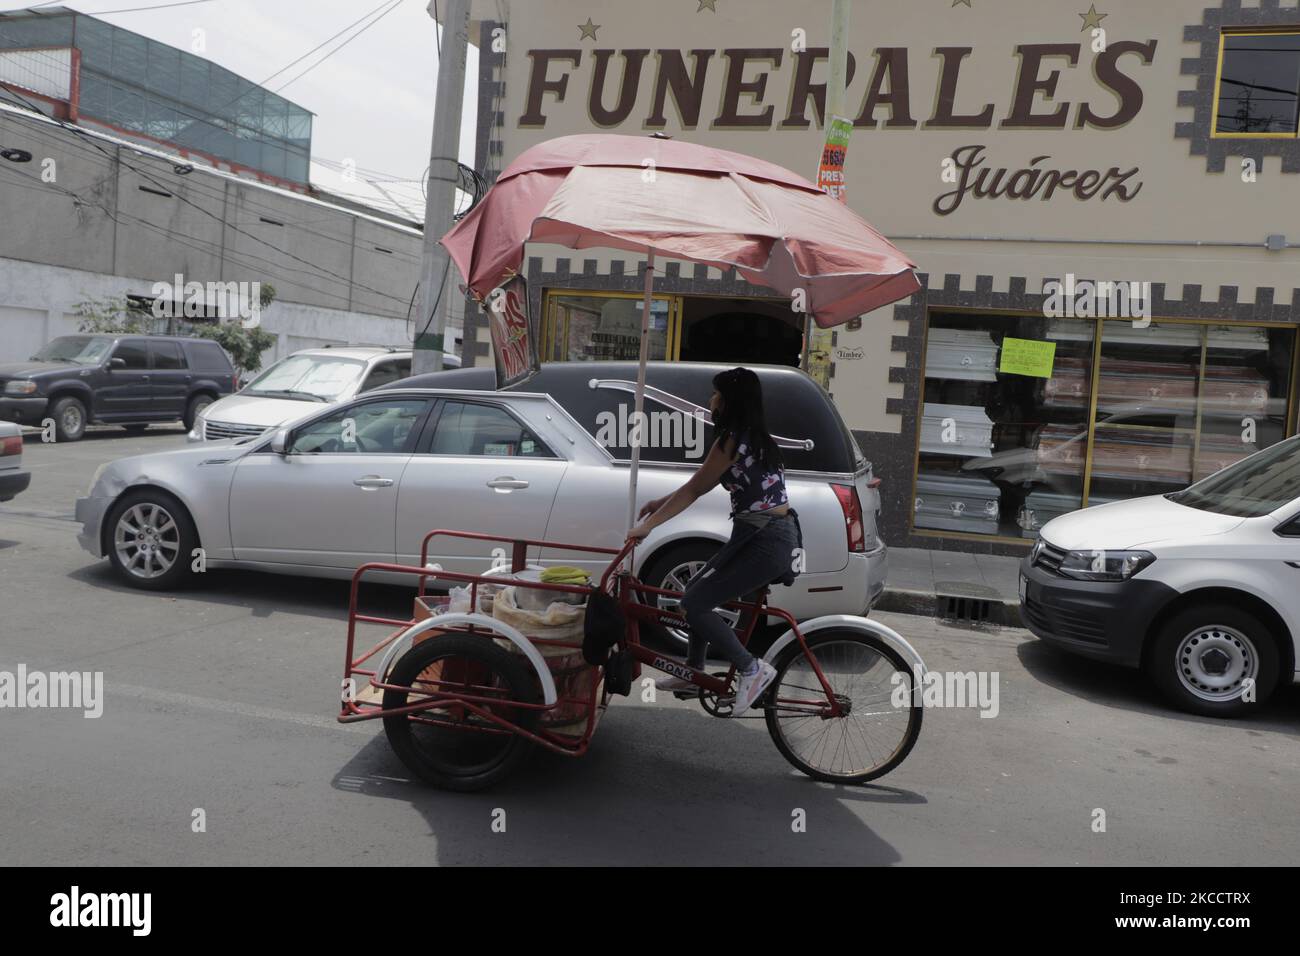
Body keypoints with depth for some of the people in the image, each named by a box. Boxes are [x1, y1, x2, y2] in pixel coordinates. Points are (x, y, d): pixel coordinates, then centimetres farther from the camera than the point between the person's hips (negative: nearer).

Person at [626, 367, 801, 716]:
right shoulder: (752, 437, 15)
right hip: (759, 536, 10)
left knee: (694, 604, -9)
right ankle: (694, 674, 29)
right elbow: (701, 486, 21)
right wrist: (660, 503, 23)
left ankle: (752, 669, -1)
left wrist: (647, 525, -4)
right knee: (696, 592, 18)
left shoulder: (732, 439, -15)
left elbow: (693, 490, -11)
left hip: (767, 543, -10)